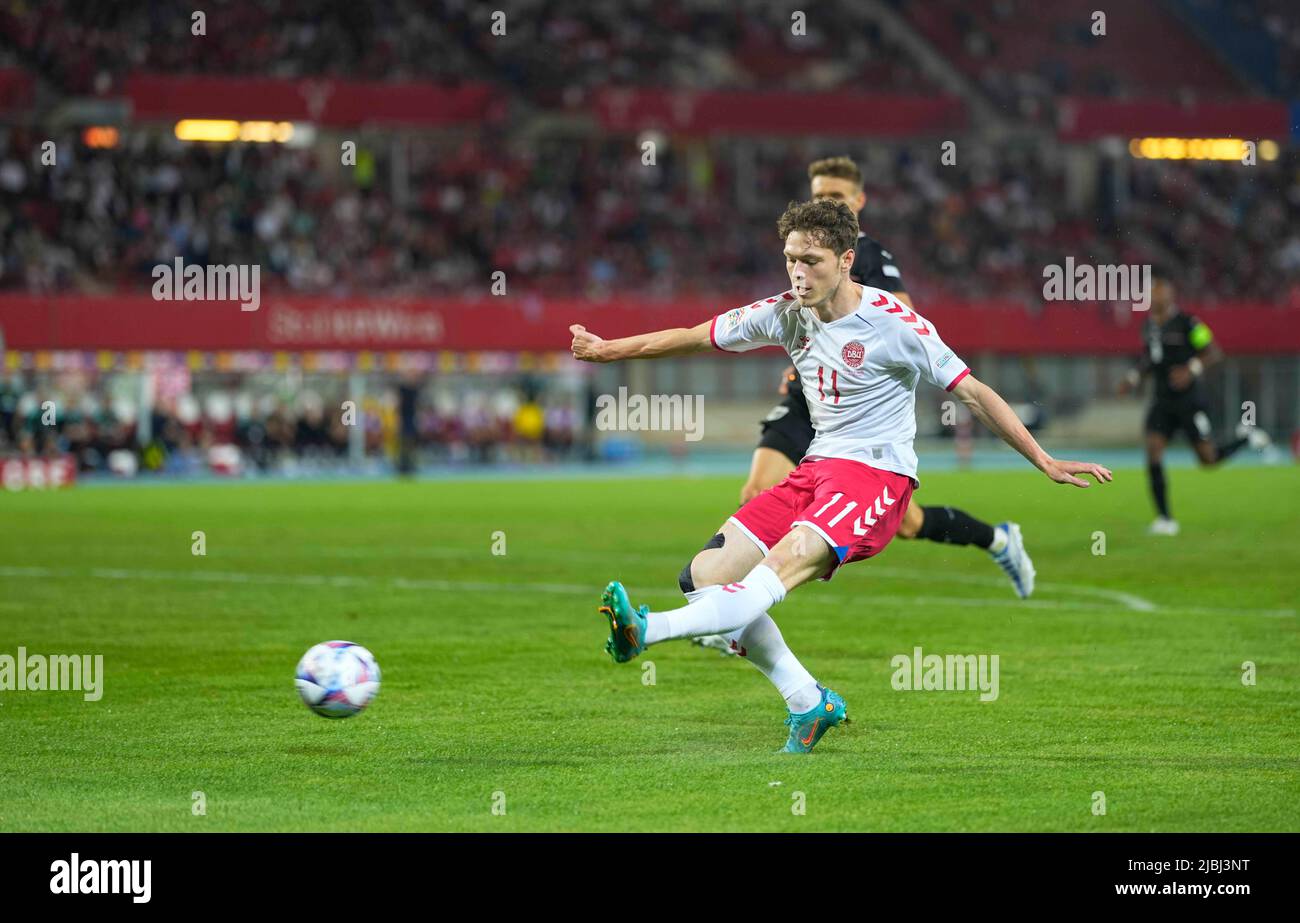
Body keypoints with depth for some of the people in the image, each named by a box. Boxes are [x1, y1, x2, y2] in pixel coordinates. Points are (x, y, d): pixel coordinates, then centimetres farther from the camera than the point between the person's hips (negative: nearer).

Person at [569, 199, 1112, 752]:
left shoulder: (894, 324, -11)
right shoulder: (787, 314, 5)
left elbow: (973, 393, -7)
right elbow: (696, 337, 17)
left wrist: (1046, 463, -10)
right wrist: (608, 350, 21)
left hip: (876, 474, -7)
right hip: (815, 471, 7)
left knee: (784, 564, -32)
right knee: (706, 574, -7)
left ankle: (647, 631, -50)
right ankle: (808, 703, -6)